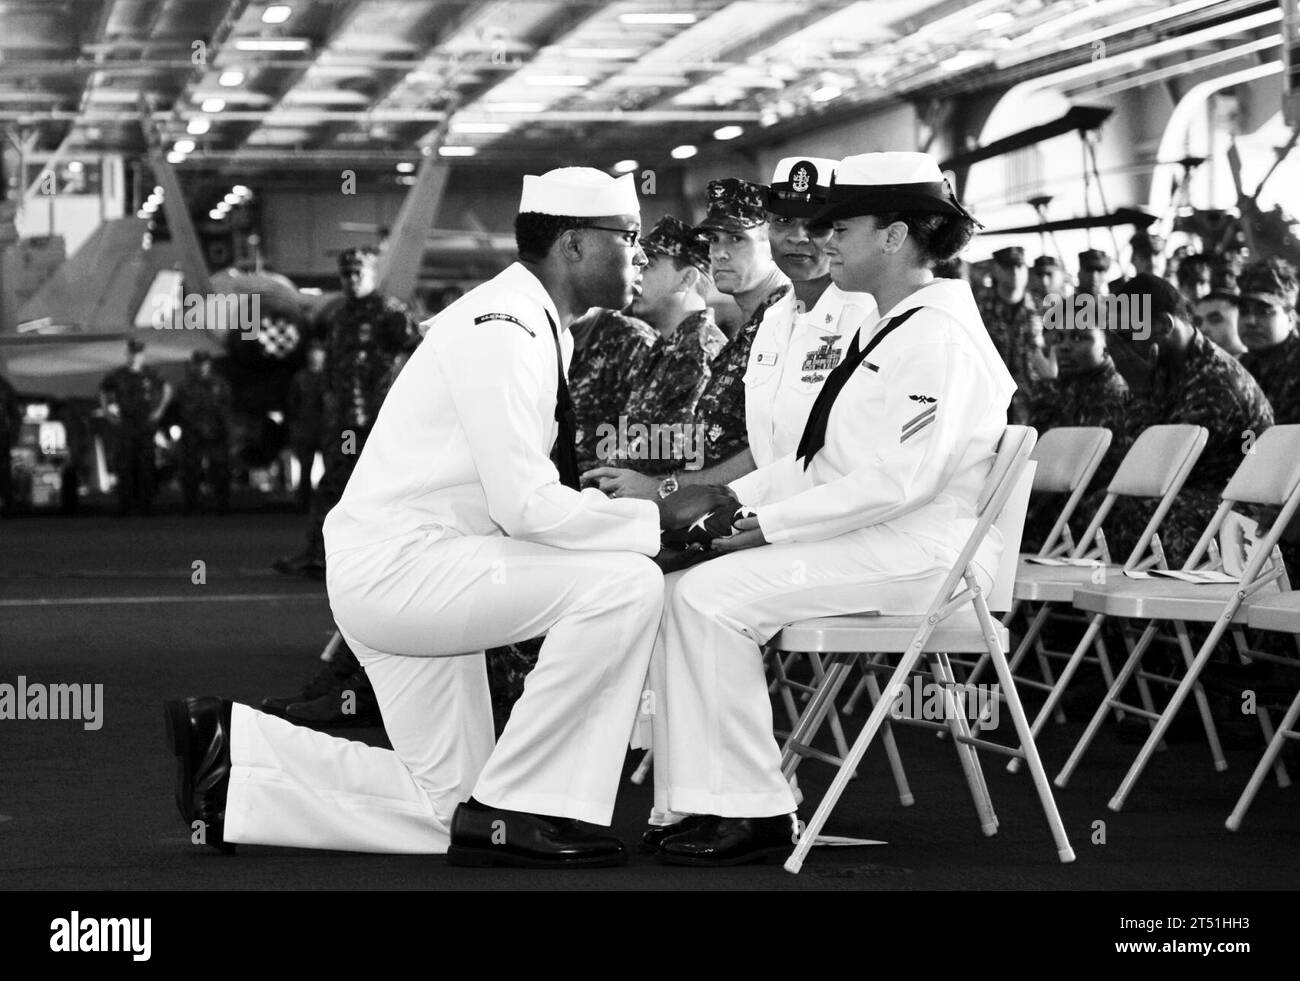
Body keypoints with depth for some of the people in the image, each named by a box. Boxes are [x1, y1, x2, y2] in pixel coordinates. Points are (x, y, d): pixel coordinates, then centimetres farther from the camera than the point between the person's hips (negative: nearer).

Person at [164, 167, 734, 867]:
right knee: (626, 584, -22)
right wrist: (658, 517, -19)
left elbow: (524, 495, 16)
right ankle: (507, 810, -13)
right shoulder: (503, 329, -18)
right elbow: (525, 506, -25)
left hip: (418, 572, 10)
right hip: (396, 565, -10)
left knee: (445, 806, 14)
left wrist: (646, 512, 3)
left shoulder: (535, 326, 13)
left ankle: (234, 746, 19)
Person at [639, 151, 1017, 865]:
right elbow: (821, 464, 21)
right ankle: (702, 803, -3)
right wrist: (733, 499, 7)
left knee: (709, 597, -22)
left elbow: (897, 480, -23)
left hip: (913, 558, -10)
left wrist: (767, 526, -20)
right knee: (680, 594, -2)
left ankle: (751, 812, -16)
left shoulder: (940, 338, -14)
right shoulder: (885, 330, 19)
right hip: (862, 545, 10)